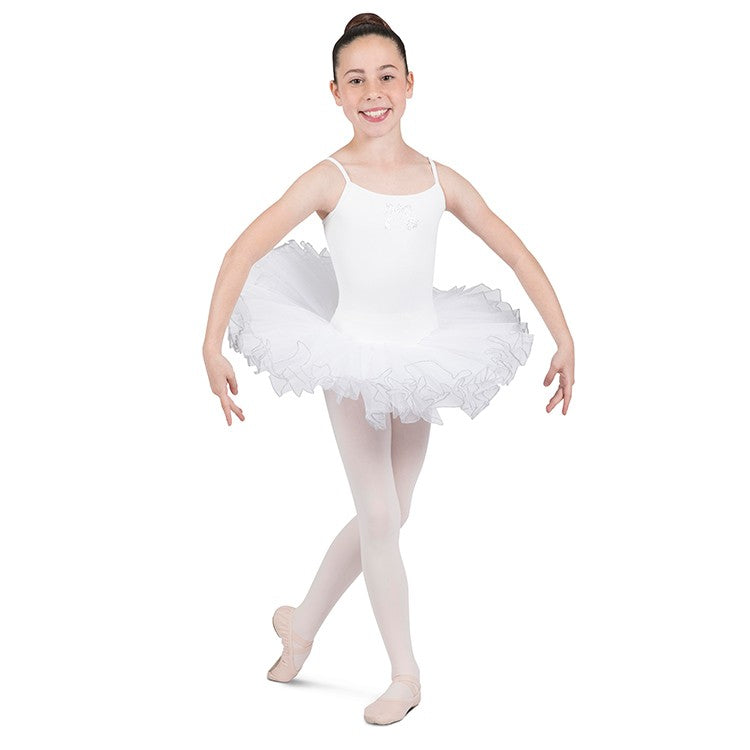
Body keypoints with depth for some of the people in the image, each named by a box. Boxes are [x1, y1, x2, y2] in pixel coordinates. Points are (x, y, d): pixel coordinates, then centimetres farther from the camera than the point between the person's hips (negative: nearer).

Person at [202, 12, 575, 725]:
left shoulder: (440, 179, -2)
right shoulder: (331, 179, -12)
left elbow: (518, 255, 3)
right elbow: (244, 251, -17)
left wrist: (564, 339, 0)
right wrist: (212, 345, -26)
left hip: (419, 363, 4)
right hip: (355, 359, -4)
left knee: (385, 515, 13)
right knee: (381, 515, -2)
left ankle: (303, 621, 34)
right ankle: (405, 675, 13)